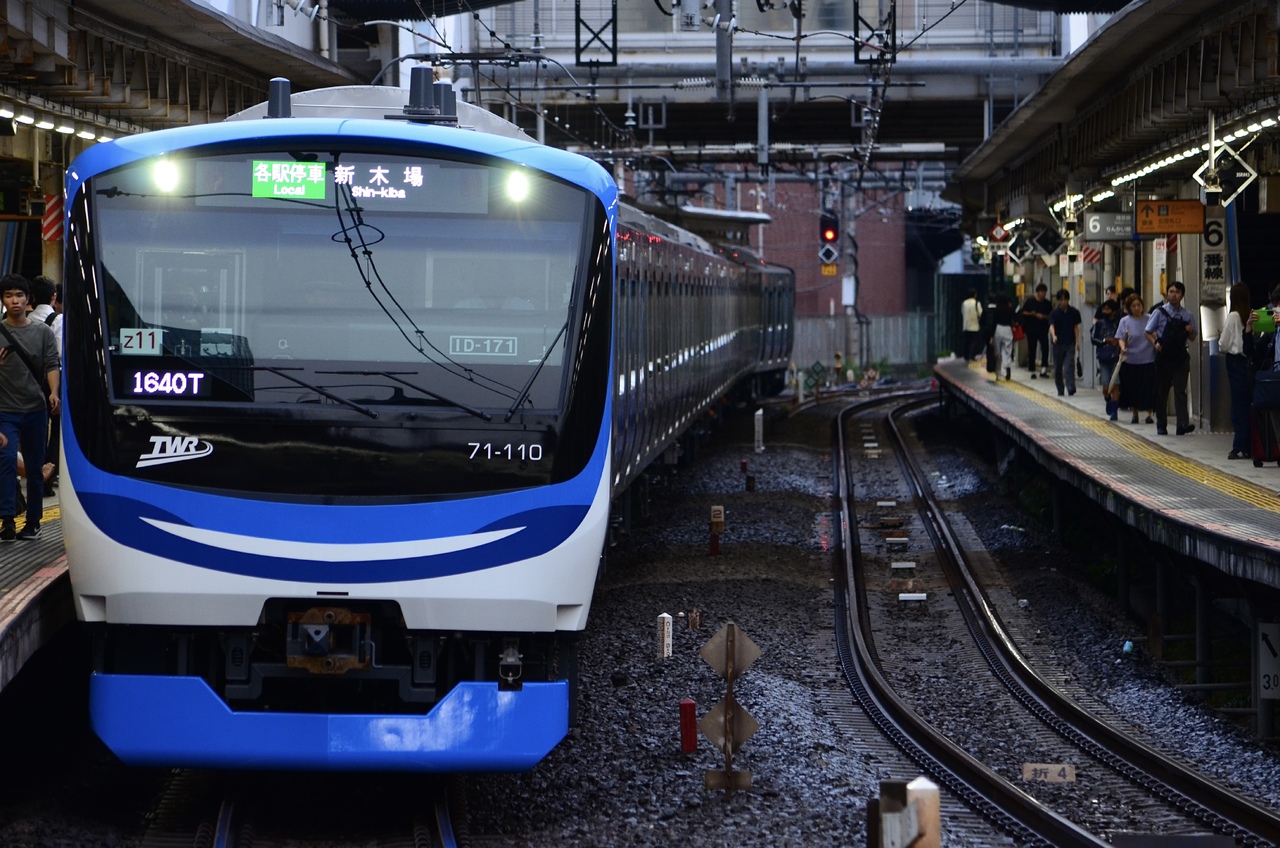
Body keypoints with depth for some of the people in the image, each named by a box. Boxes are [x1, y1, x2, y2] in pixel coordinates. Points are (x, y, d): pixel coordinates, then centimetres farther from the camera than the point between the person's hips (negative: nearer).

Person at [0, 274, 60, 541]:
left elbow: (52, 366, -1)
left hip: (36, 409, 2)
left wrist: (53, 393, -18)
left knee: (35, 467, 7)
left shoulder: (43, 331, 6)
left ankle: (33, 522, 17)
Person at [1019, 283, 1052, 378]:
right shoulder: (1030, 301, 2)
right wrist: (1031, 314, -14)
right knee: (1031, 350, 3)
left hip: (1043, 329, 1)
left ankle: (1044, 368, -9)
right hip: (1031, 329, -1)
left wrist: (1043, 316, -13)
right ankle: (1032, 371, 11)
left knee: (1045, 347, -14)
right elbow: (1023, 312, 4)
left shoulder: (1047, 303, 7)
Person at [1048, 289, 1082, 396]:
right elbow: (1051, 326, -15)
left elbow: (1076, 327, 9)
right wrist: (1053, 336, -35)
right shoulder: (1054, 313, -3)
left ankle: (1071, 387, -22)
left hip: (1070, 343, 0)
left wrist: (1077, 341, 3)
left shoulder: (1074, 312, 2)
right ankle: (1060, 390, 17)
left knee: (1070, 365, -14)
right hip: (1058, 343, 1)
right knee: (1058, 367, 7)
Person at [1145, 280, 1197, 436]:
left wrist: (1191, 332, -7)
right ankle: (1161, 426, 15)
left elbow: (1192, 339, 16)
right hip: (1164, 356, -1)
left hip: (1181, 356, 1)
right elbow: (1148, 332, 2)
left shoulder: (1187, 316, 9)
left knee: (1180, 390, -9)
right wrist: (1155, 343, -18)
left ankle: (1183, 424, -18)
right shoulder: (1159, 313, 1)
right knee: (1162, 391, 6)